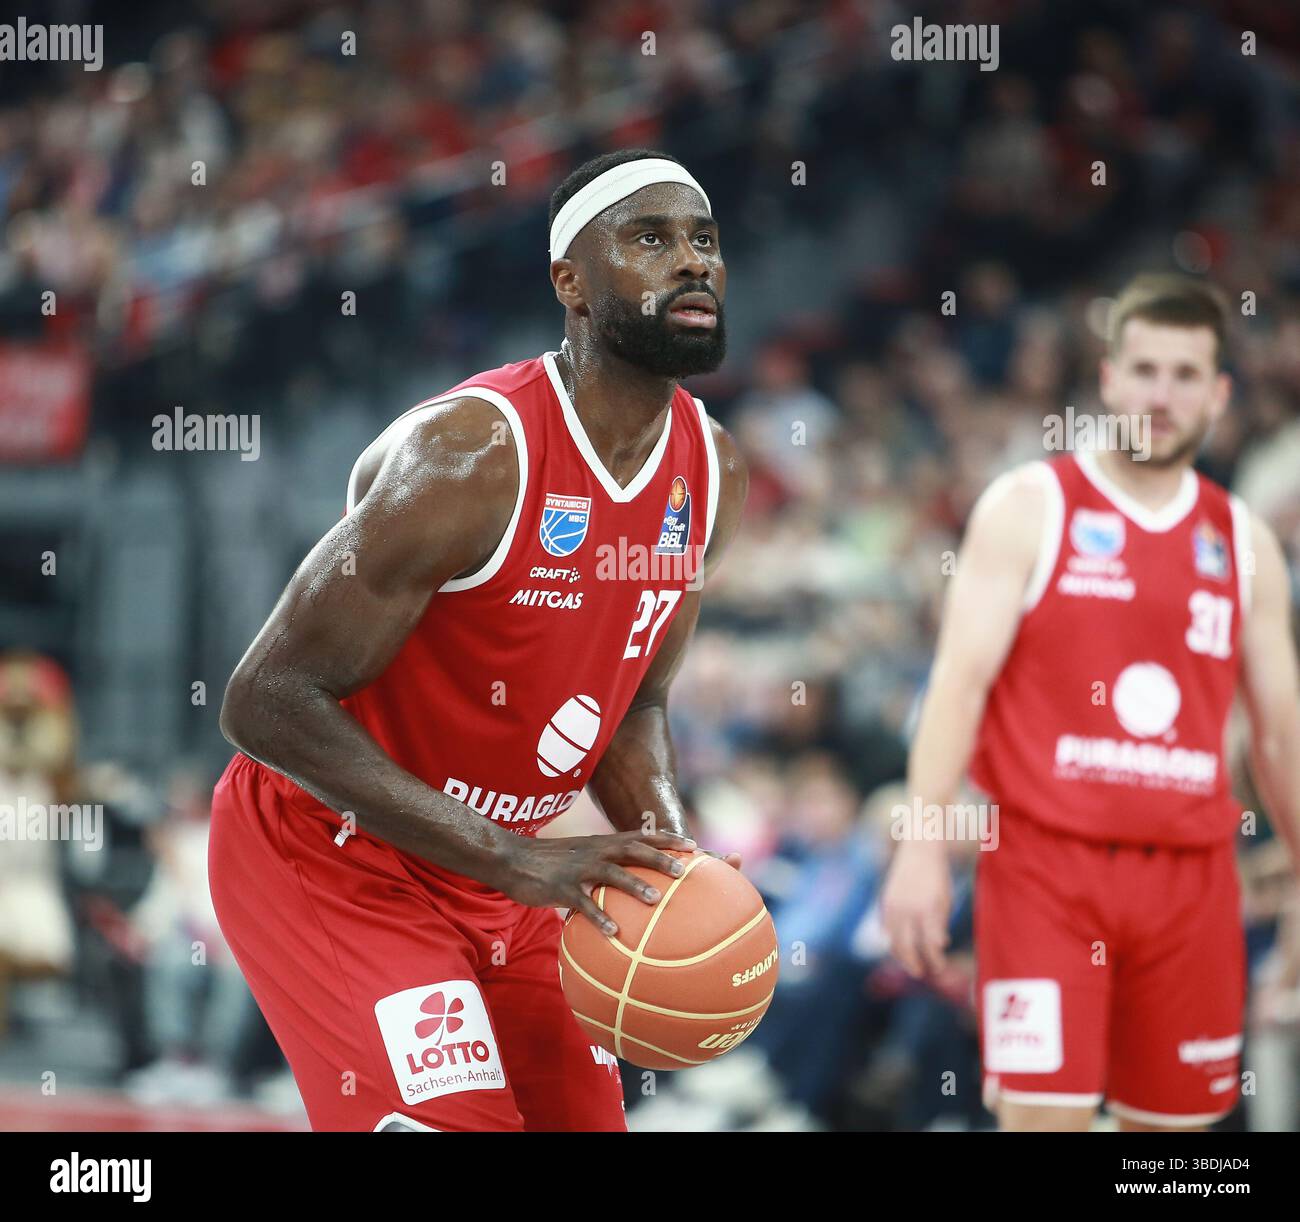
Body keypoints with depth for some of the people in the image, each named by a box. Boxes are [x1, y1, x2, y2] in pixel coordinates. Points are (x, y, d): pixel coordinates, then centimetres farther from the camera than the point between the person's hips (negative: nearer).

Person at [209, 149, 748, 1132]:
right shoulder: (471, 454, -26)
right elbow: (268, 702, -26)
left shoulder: (713, 476, -2)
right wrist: (513, 858, -29)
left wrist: (674, 859, -10)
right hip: (328, 859, -8)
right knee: (459, 1117, -22)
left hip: (504, 865, 8)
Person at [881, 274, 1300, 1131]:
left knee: (1174, 1122, 6)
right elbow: (962, 676, -6)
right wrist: (922, 847, -16)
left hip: (1188, 876, 4)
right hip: (1046, 863, -4)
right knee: (1044, 1114, -12)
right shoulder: (1030, 509, 1)